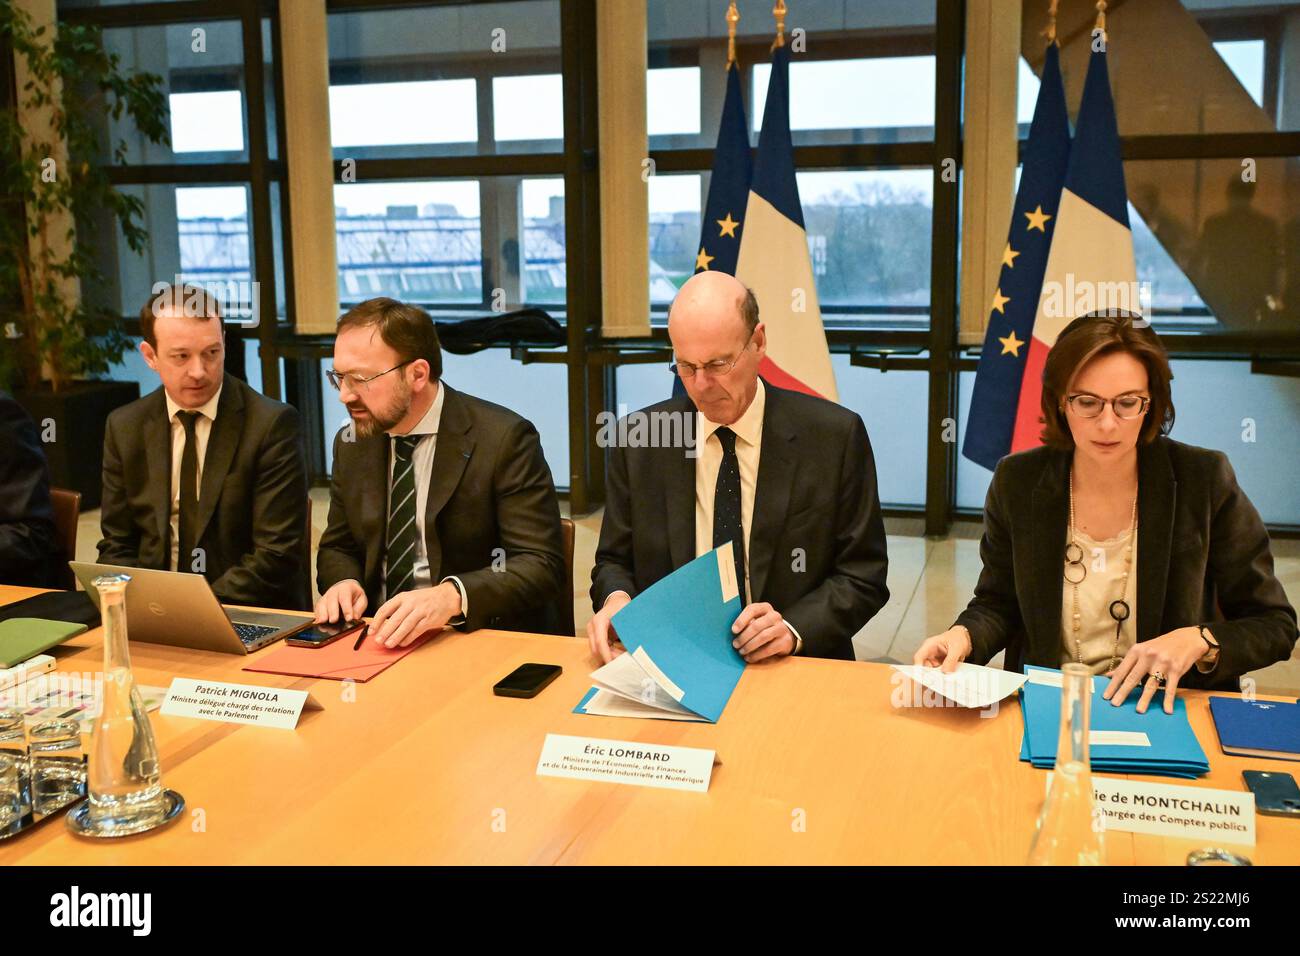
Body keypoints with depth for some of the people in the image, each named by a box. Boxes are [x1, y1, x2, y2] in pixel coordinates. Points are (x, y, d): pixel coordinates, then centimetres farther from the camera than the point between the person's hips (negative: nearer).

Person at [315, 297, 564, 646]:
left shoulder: (504, 439, -13)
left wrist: (451, 595, -33)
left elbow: (542, 565, -17)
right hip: (381, 636, 4)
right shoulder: (351, 444, 6)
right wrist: (343, 583, -8)